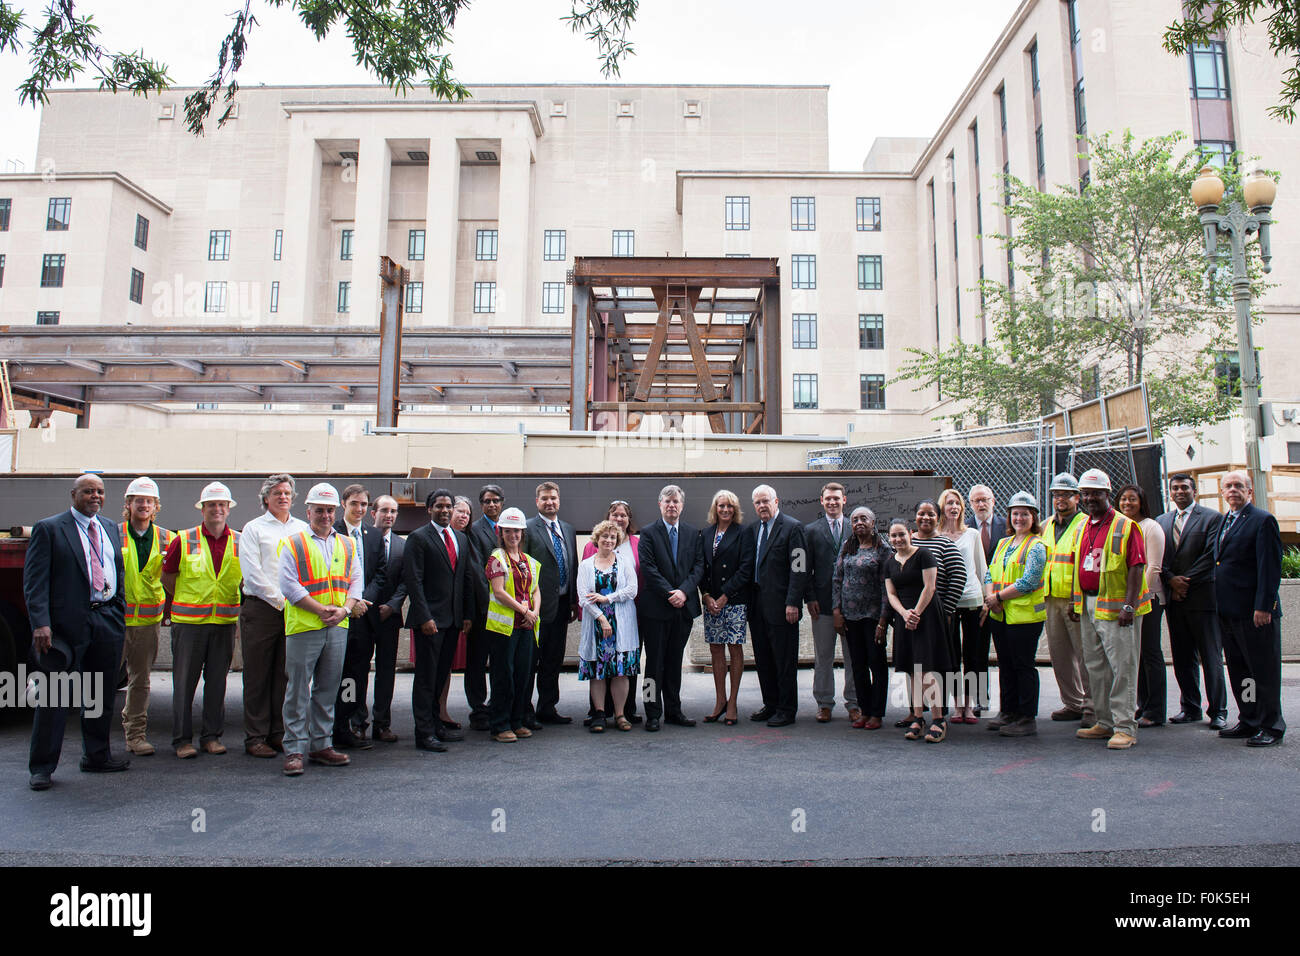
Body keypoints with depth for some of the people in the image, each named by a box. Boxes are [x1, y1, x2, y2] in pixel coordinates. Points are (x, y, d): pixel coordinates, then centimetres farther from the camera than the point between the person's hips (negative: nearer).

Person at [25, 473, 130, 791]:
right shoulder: (49, 529, -2)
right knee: (55, 697, 1)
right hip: (68, 622, -5)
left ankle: (97, 756, 24)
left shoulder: (111, 528, 15)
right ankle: (41, 767, 12)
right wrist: (40, 623, -17)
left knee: (100, 694, 12)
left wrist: (121, 615, 12)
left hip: (108, 619, 5)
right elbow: (34, 581, -8)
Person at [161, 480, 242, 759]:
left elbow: (245, 579, 16)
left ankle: (212, 736, 19)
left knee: (217, 681, 8)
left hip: (225, 622, 2)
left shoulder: (240, 543, 4)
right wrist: (187, 601, 9)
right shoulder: (183, 540, -1)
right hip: (188, 621, -2)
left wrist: (229, 600, 8)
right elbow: (167, 577, 8)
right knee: (184, 682, 3)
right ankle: (182, 739, 14)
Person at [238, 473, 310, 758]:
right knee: (258, 676, 1)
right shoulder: (254, 528, 4)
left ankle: (280, 734, 15)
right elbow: (252, 572, -4)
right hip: (261, 609, -3)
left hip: (295, 611, 3)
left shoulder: (303, 529, 14)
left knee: (286, 675, 6)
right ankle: (255, 737, 9)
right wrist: (280, 601, -9)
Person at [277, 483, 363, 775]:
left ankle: (321, 745, 20)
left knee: (327, 690, 11)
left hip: (338, 628, 4)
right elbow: (289, 585, -7)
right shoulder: (293, 543, 1)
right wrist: (321, 609, -13)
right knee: (298, 690, -1)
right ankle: (294, 750, 8)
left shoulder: (348, 545, 14)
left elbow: (357, 581, 10)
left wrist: (344, 609, -7)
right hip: (303, 627, -4)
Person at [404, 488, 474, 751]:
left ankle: (436, 725, 22)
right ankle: (424, 734, 5)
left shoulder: (461, 538, 15)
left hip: (453, 620, 6)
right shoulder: (418, 537, -5)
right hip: (430, 619, -6)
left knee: (440, 675, 12)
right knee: (426, 677, -1)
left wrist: (467, 614, 10)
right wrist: (424, 617, -16)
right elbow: (413, 580, -11)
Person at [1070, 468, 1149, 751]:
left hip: (1114, 607, -8)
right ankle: (1105, 723, 23)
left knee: (1122, 668, -4)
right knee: (1095, 667, 13)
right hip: (1088, 606, 8)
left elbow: (1136, 567, -12)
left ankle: (1125, 727, 3)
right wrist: (1075, 602, 15)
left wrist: (1129, 604, -19)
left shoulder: (1125, 526, -7)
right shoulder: (1083, 528, 15)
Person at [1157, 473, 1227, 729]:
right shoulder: (1161, 521, 14)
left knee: (1211, 657, 0)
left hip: (1202, 595, -4)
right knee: (1182, 658, 8)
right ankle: (1190, 708, 16)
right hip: (1173, 597, 4)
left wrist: (1186, 581, -11)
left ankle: (1217, 711, 7)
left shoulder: (1212, 518, 1)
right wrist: (1171, 579, -6)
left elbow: (1211, 555, -8)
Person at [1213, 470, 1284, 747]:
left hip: (1255, 612, -8)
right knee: (1238, 671, 14)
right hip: (1229, 611, 8)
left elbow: (1270, 568, -14)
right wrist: (1220, 605, 12)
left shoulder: (1263, 520, -8)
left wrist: (1263, 607, -19)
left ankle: (1271, 726, 12)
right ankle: (1248, 721, 24)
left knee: (1264, 671, 2)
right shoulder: (1224, 522, 15)